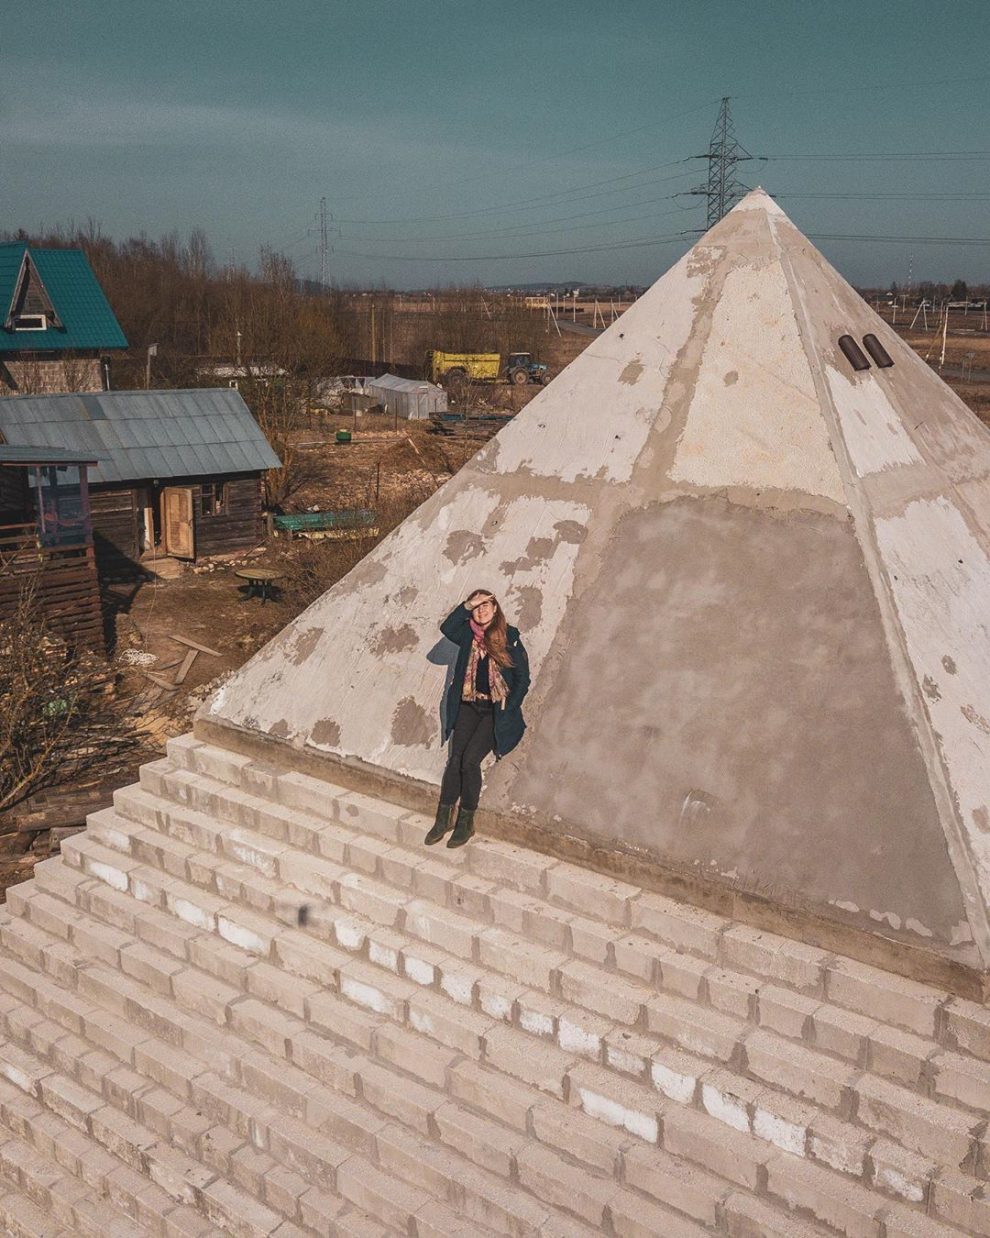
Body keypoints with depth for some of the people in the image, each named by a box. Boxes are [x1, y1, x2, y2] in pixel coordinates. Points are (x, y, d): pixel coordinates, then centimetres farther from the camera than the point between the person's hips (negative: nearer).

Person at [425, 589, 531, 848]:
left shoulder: (509, 639, -3)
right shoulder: (468, 635, 8)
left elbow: (523, 679, -2)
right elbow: (447, 628, -15)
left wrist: (507, 710, -9)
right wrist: (467, 605, -19)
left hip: (496, 710, -4)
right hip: (469, 706, 4)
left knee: (470, 759, -18)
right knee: (455, 758, -11)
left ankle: (466, 821, -6)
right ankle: (444, 817, -2)